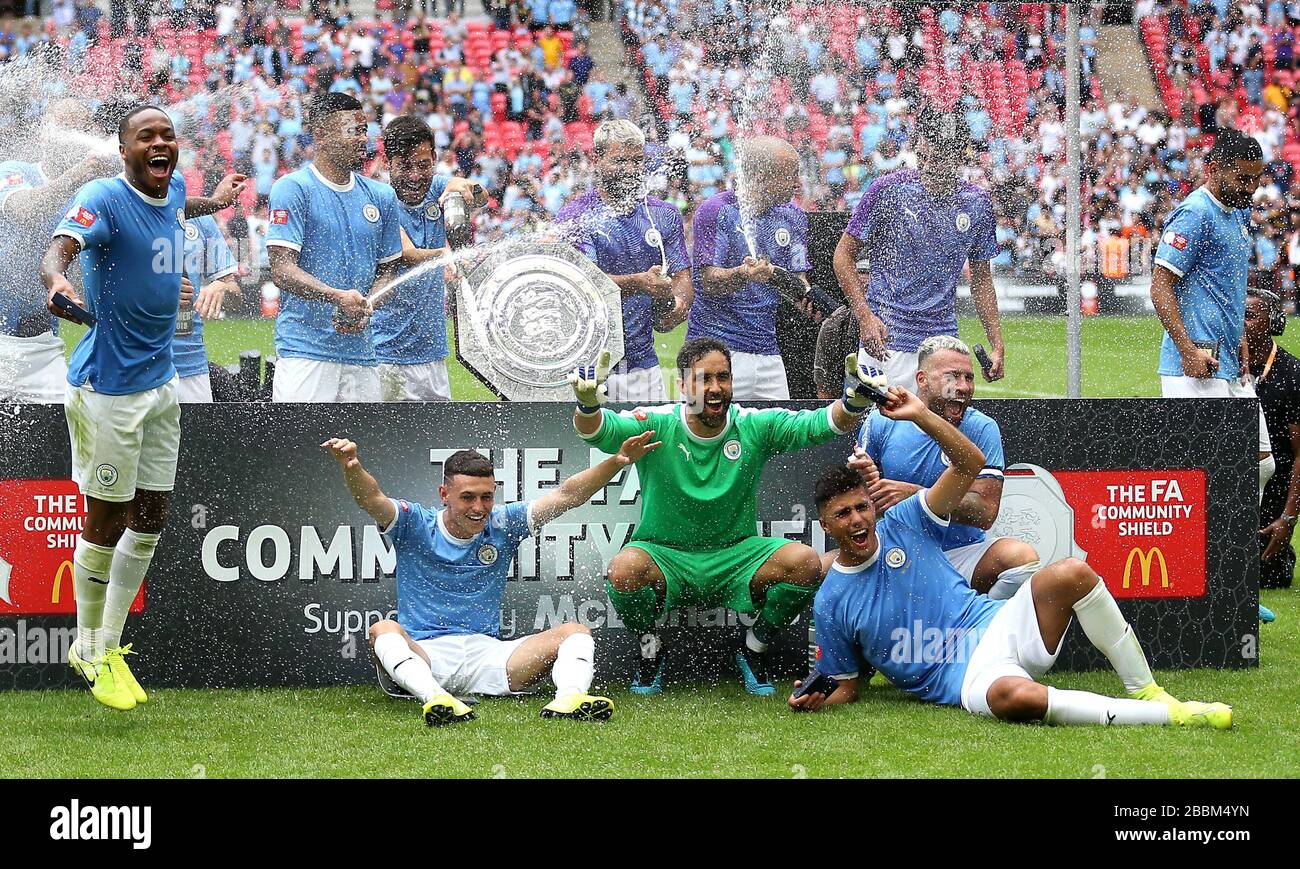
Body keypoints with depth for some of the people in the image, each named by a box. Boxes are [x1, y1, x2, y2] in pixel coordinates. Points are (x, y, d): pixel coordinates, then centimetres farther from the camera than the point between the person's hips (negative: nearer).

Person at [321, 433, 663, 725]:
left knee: (575, 632, -13)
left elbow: (567, 495, 5)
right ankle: (434, 697, -62)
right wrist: (351, 466, -38)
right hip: (424, 654, -3)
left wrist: (617, 462, -8)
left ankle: (568, 698, -45)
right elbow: (372, 500, -17)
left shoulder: (502, 526, 10)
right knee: (383, 631, -35)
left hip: (487, 653, 3)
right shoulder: (414, 524, 2)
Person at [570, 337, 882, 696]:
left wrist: (852, 403, -34)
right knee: (624, 568, -35)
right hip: (665, 556, -2)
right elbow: (597, 430, -23)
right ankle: (651, 651, 0)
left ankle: (753, 650, 5)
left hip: (735, 558, 2)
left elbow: (817, 425, -11)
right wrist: (588, 404, -48)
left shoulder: (754, 426, -3)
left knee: (805, 562, -24)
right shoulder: (656, 425, -9)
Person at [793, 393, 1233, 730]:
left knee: (1070, 574, -27)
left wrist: (920, 415, -11)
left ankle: (1147, 691, -16)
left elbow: (970, 464, 1)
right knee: (1015, 696, -42)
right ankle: (1166, 715, -38)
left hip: (997, 626, 4)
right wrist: (814, 701, -12)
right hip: (962, 678, -4)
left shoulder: (900, 525, 8)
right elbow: (846, 686, 10)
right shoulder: (830, 604, 3)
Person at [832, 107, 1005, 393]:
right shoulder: (888, 190, -6)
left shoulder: (977, 203, 5)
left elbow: (981, 277, 16)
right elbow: (844, 254, -1)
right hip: (887, 341, -4)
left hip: (943, 343, 4)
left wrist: (997, 345, 11)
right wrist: (865, 316, -14)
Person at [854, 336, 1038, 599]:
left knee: (1022, 557, -29)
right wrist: (863, 480, -18)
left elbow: (985, 512, -13)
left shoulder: (982, 429, -3)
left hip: (962, 552, 0)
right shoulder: (880, 425, 1)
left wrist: (914, 494, -24)